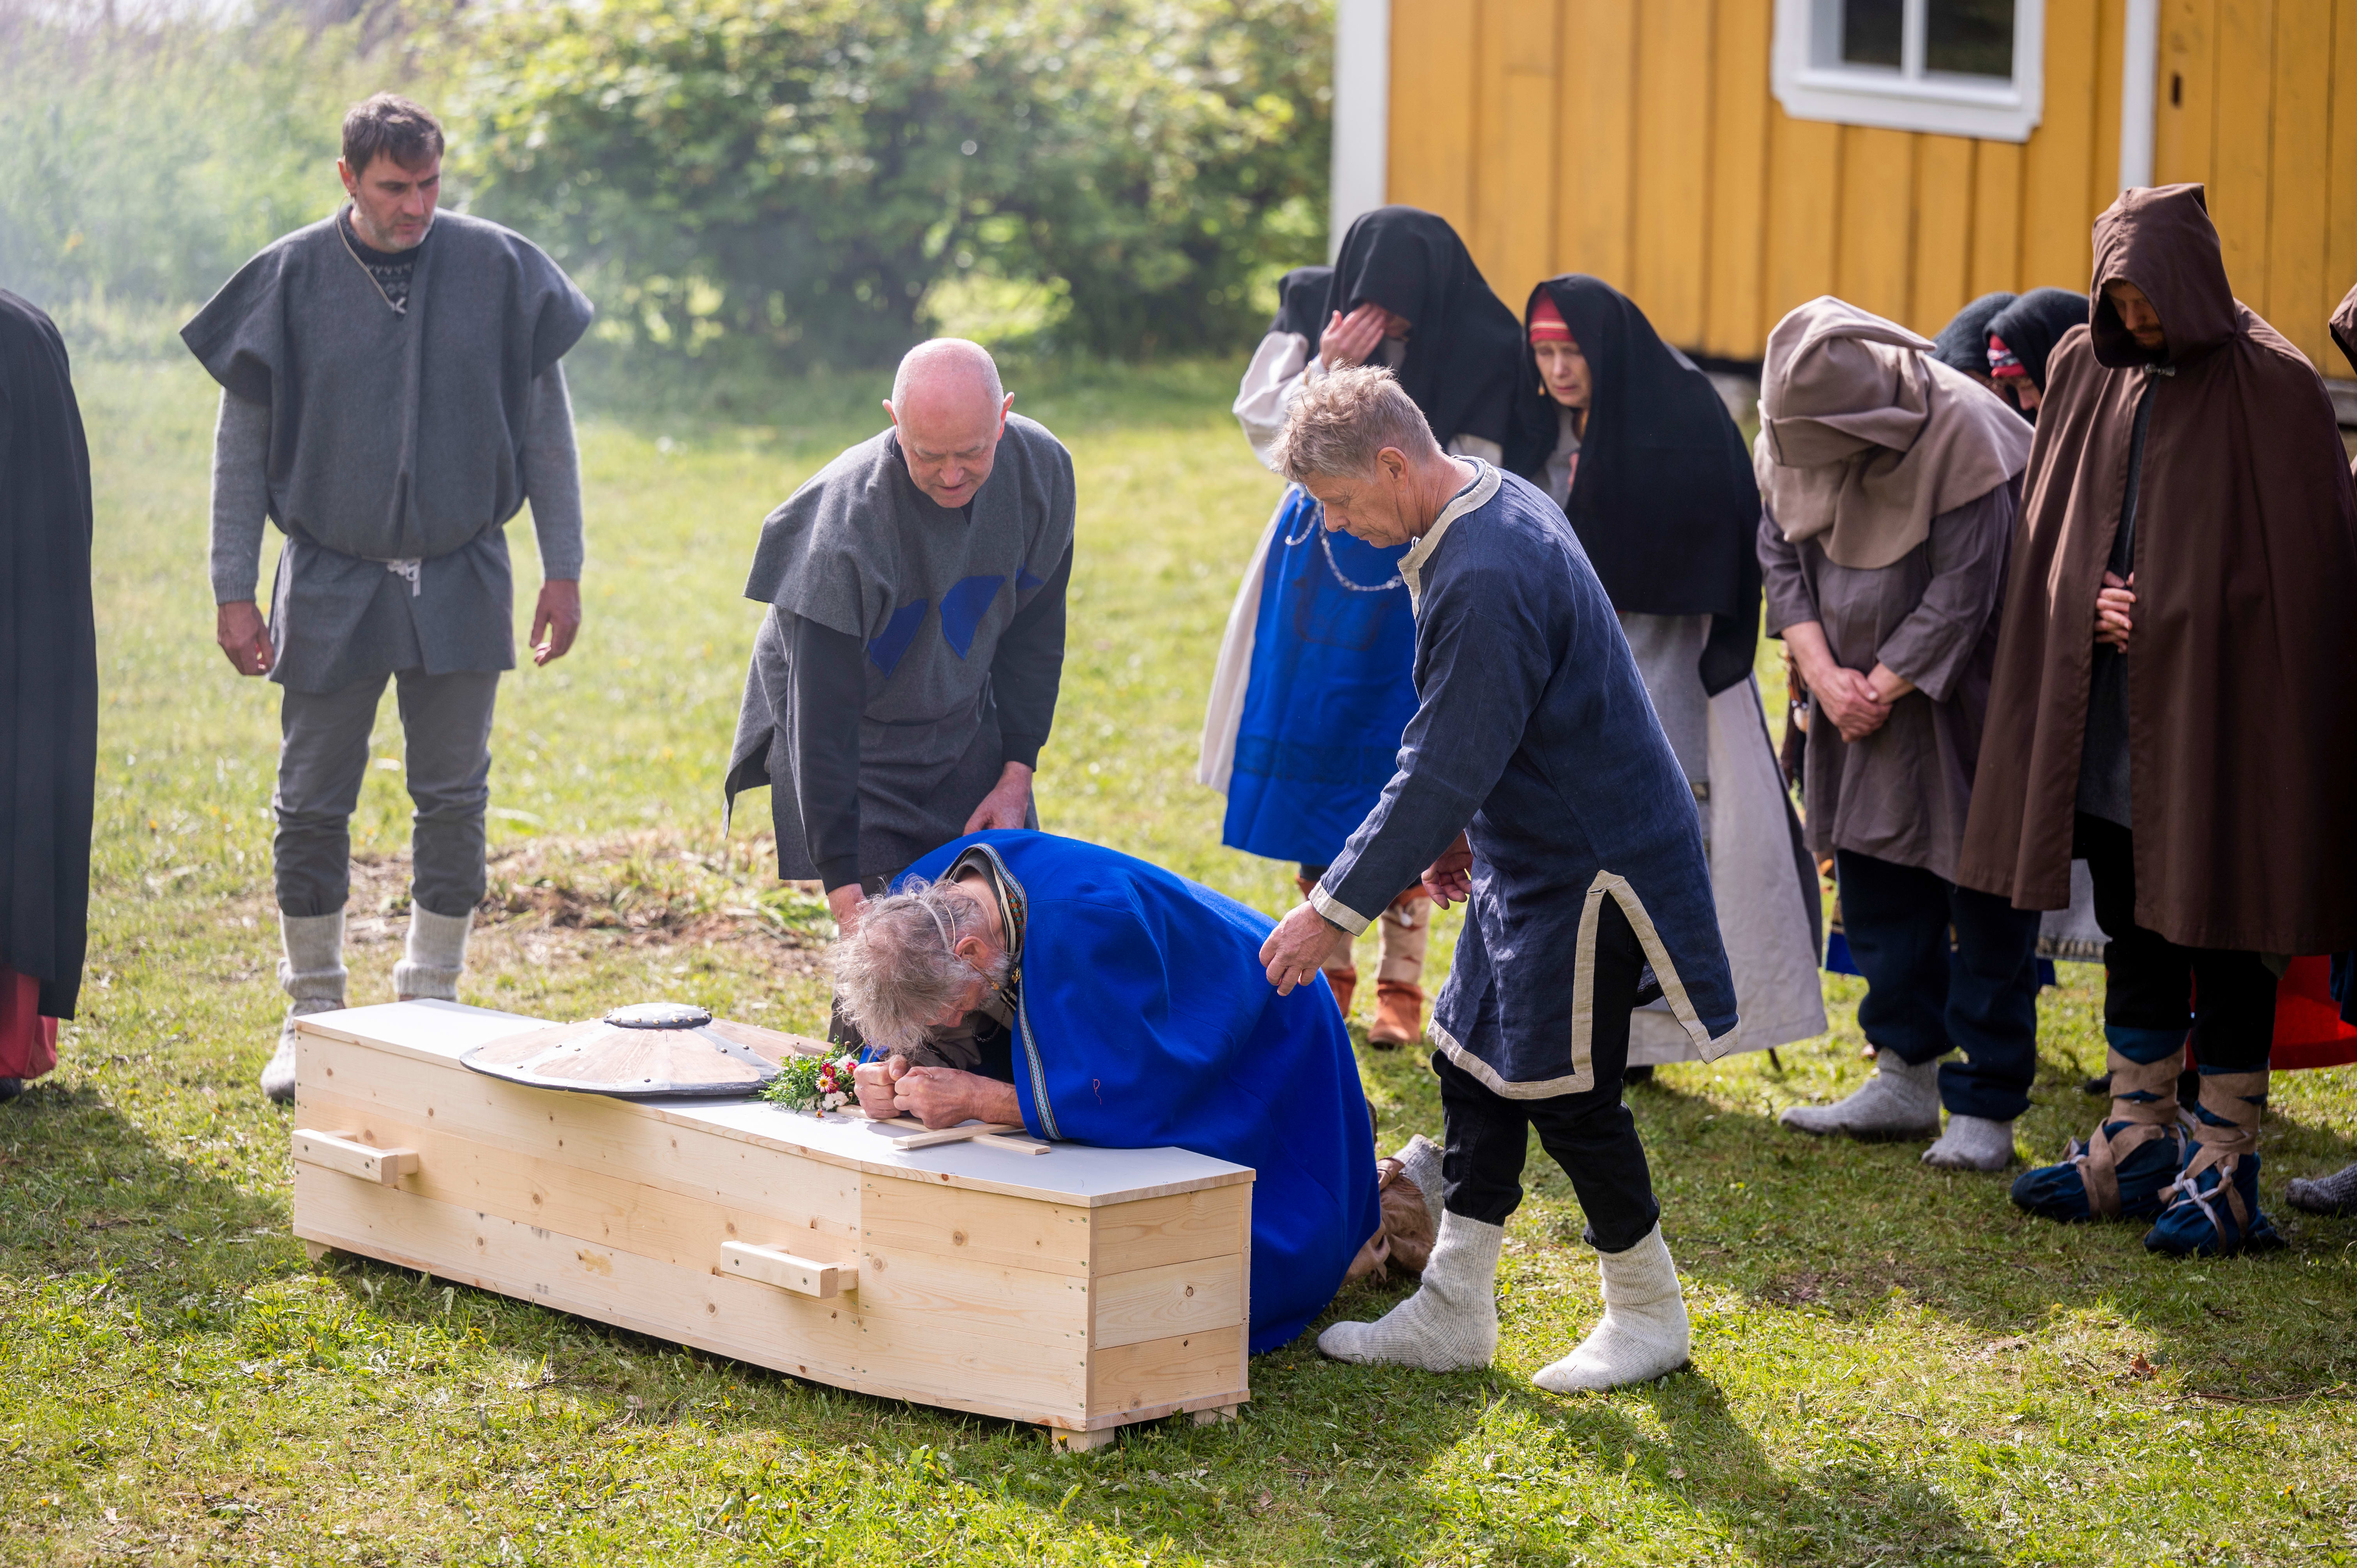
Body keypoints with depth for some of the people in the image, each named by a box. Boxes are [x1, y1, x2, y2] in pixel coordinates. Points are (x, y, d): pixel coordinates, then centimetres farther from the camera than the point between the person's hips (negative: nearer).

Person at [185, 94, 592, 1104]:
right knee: (312, 804, 4)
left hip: (460, 583, 1)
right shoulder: (291, 281, -4)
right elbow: (242, 447, 1)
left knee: (453, 800, 5)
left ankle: (432, 1003, 18)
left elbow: (545, 426, 4)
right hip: (330, 584, 0)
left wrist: (563, 570, 2)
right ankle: (312, 1013, 17)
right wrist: (233, 593, -2)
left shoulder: (499, 271, -3)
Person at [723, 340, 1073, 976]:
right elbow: (823, 717, -29)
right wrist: (843, 883, -31)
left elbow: (1033, 633, 2)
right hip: (857, 742, -5)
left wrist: (1016, 775, -2)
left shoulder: (1042, 469, -16)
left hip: (965, 725, 5)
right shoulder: (846, 523, -33)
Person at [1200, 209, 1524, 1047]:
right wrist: (1327, 371, -21)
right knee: (1312, 758, 8)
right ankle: (1328, 967, 22)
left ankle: (1401, 985, 9)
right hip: (1317, 562, 3)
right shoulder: (1315, 312, -5)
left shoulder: (1477, 349, -12)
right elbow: (1264, 425, -5)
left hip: (1411, 577, -3)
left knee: (1398, 775, -2)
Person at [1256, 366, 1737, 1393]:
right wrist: (1461, 828, 22)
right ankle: (1453, 1315, 19)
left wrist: (1338, 910, -22)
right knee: (1474, 1062, 12)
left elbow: (1442, 770, -27)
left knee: (1566, 1094, 0)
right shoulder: (1499, 507, 5)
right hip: (1532, 854, 10)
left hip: (1589, 865, -10)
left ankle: (1649, 1313, 17)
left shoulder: (1487, 580, -28)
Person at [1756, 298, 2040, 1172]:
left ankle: (1986, 1108, 1)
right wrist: (1823, 675, -9)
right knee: (1875, 878, 10)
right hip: (1863, 693, 6)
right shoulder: (1793, 431, -5)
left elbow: (1960, 596, -20)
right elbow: (1781, 550, 3)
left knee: (1984, 902, -3)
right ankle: (1907, 1079, 22)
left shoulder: (1961, 438, -23)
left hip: (1960, 703, -6)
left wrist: (1879, 690, -14)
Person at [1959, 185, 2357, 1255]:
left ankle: (2225, 1168, 7)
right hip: (2109, 712, 6)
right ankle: (2140, 1148, 22)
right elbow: (2049, 533, 13)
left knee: (2221, 939, 0)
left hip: (2218, 712, -5)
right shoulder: (2085, 370, 7)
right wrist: (2092, 601, -5)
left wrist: (2165, 617, -11)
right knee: (2132, 934, 13)